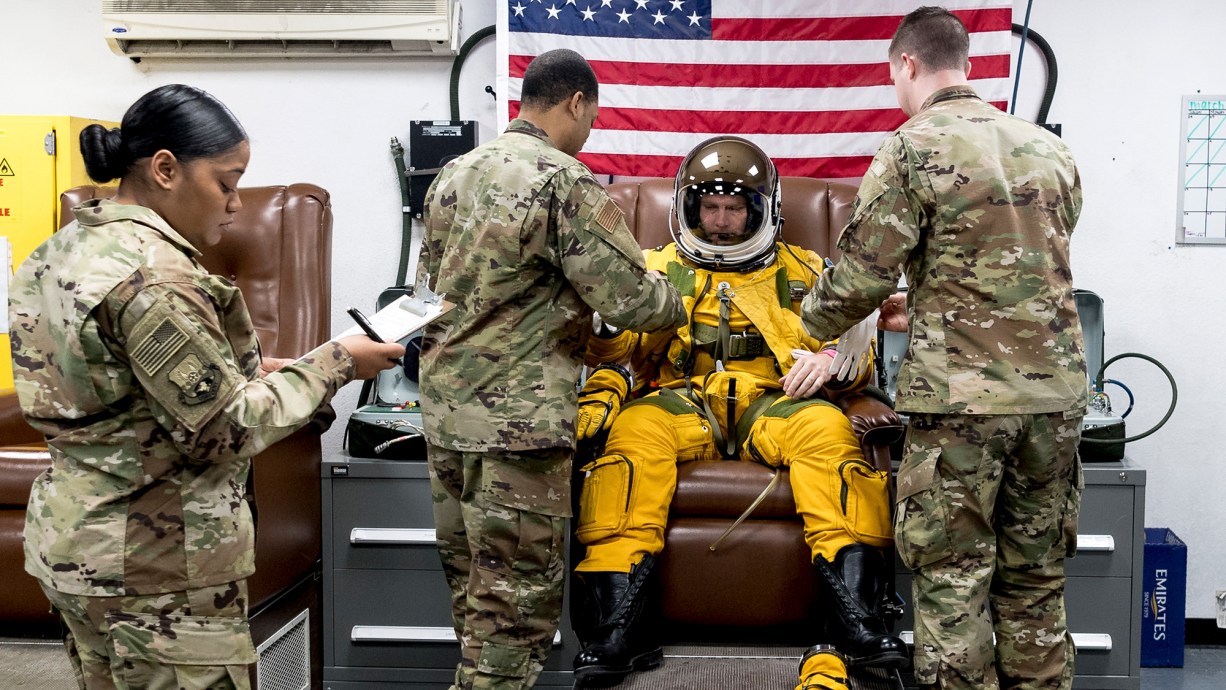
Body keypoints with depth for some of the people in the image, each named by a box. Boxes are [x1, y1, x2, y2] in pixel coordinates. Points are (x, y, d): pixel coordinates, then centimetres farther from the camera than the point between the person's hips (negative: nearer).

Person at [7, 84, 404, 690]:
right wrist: (334, 363, -10)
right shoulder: (152, 274, -22)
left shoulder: (62, 252, 7)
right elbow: (225, 430, -19)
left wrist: (243, 371, 9)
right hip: (153, 569, -10)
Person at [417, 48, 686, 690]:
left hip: (443, 409, 8)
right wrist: (677, 305, 9)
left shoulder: (454, 173, 11)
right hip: (517, 417, -8)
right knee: (518, 591, 1)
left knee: (470, 579, 18)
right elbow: (630, 298, -14)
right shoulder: (566, 183, -13)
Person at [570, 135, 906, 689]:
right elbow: (621, 349, 11)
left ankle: (857, 620, -35)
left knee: (826, 429, -33)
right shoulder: (659, 269, 22)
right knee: (635, 432, -34)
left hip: (774, 403, 0)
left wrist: (830, 360, -7)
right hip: (681, 403, 0)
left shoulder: (802, 272, 22)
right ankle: (616, 627, -35)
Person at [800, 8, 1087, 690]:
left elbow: (861, 277, -9)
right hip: (1055, 392, 6)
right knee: (1035, 584, 14)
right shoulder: (1050, 149, 11)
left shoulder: (911, 149, -7)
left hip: (959, 396, -5)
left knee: (952, 584, 4)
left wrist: (813, 317, 12)